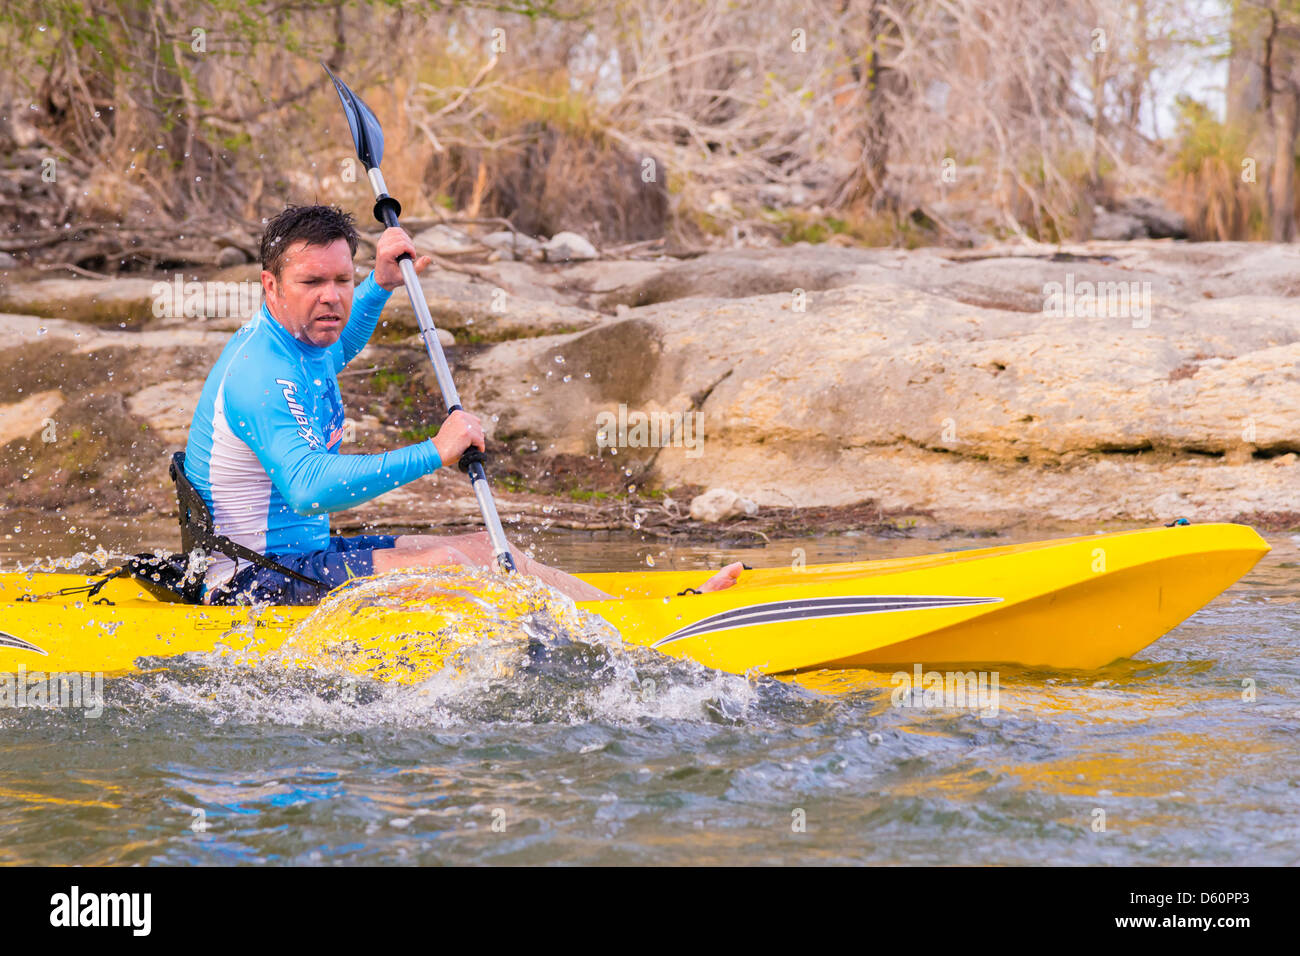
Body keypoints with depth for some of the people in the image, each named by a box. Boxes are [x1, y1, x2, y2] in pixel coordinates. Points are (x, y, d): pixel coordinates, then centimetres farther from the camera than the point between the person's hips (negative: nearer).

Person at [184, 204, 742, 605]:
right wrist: (432, 454, -40)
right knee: (441, 564, -23)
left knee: (482, 550, 5)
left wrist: (380, 286, 24)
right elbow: (307, 487, -40)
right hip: (253, 583, -11)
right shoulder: (261, 375, -24)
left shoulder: (295, 341, 9)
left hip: (307, 556, 11)